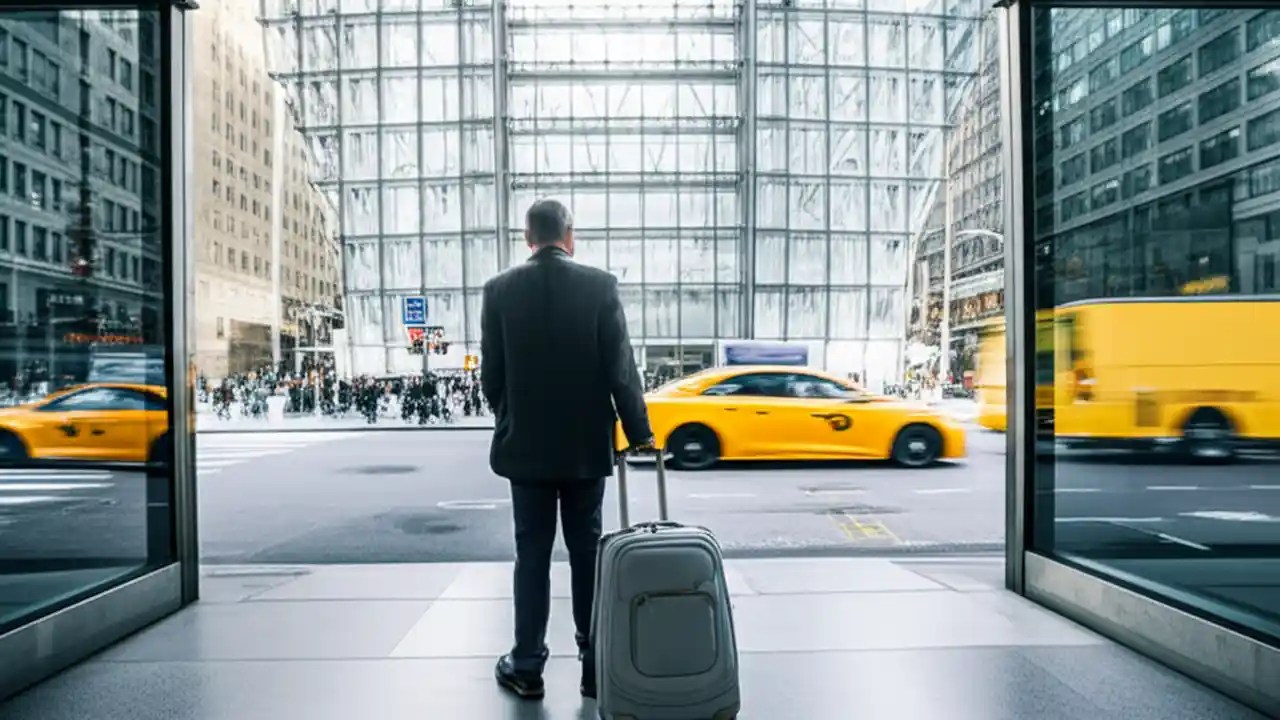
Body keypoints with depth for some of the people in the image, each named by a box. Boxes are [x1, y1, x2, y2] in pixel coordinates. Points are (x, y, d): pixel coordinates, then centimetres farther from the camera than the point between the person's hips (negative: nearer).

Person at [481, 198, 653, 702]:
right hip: (586, 444, 0)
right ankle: (596, 666, 17)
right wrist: (639, 432, -2)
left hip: (525, 444, 0)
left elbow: (491, 374, 1)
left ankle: (527, 667, 16)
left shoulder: (500, 290, -3)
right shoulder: (601, 285, -6)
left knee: (531, 555, 9)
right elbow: (621, 368, -8)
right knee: (588, 553, 10)